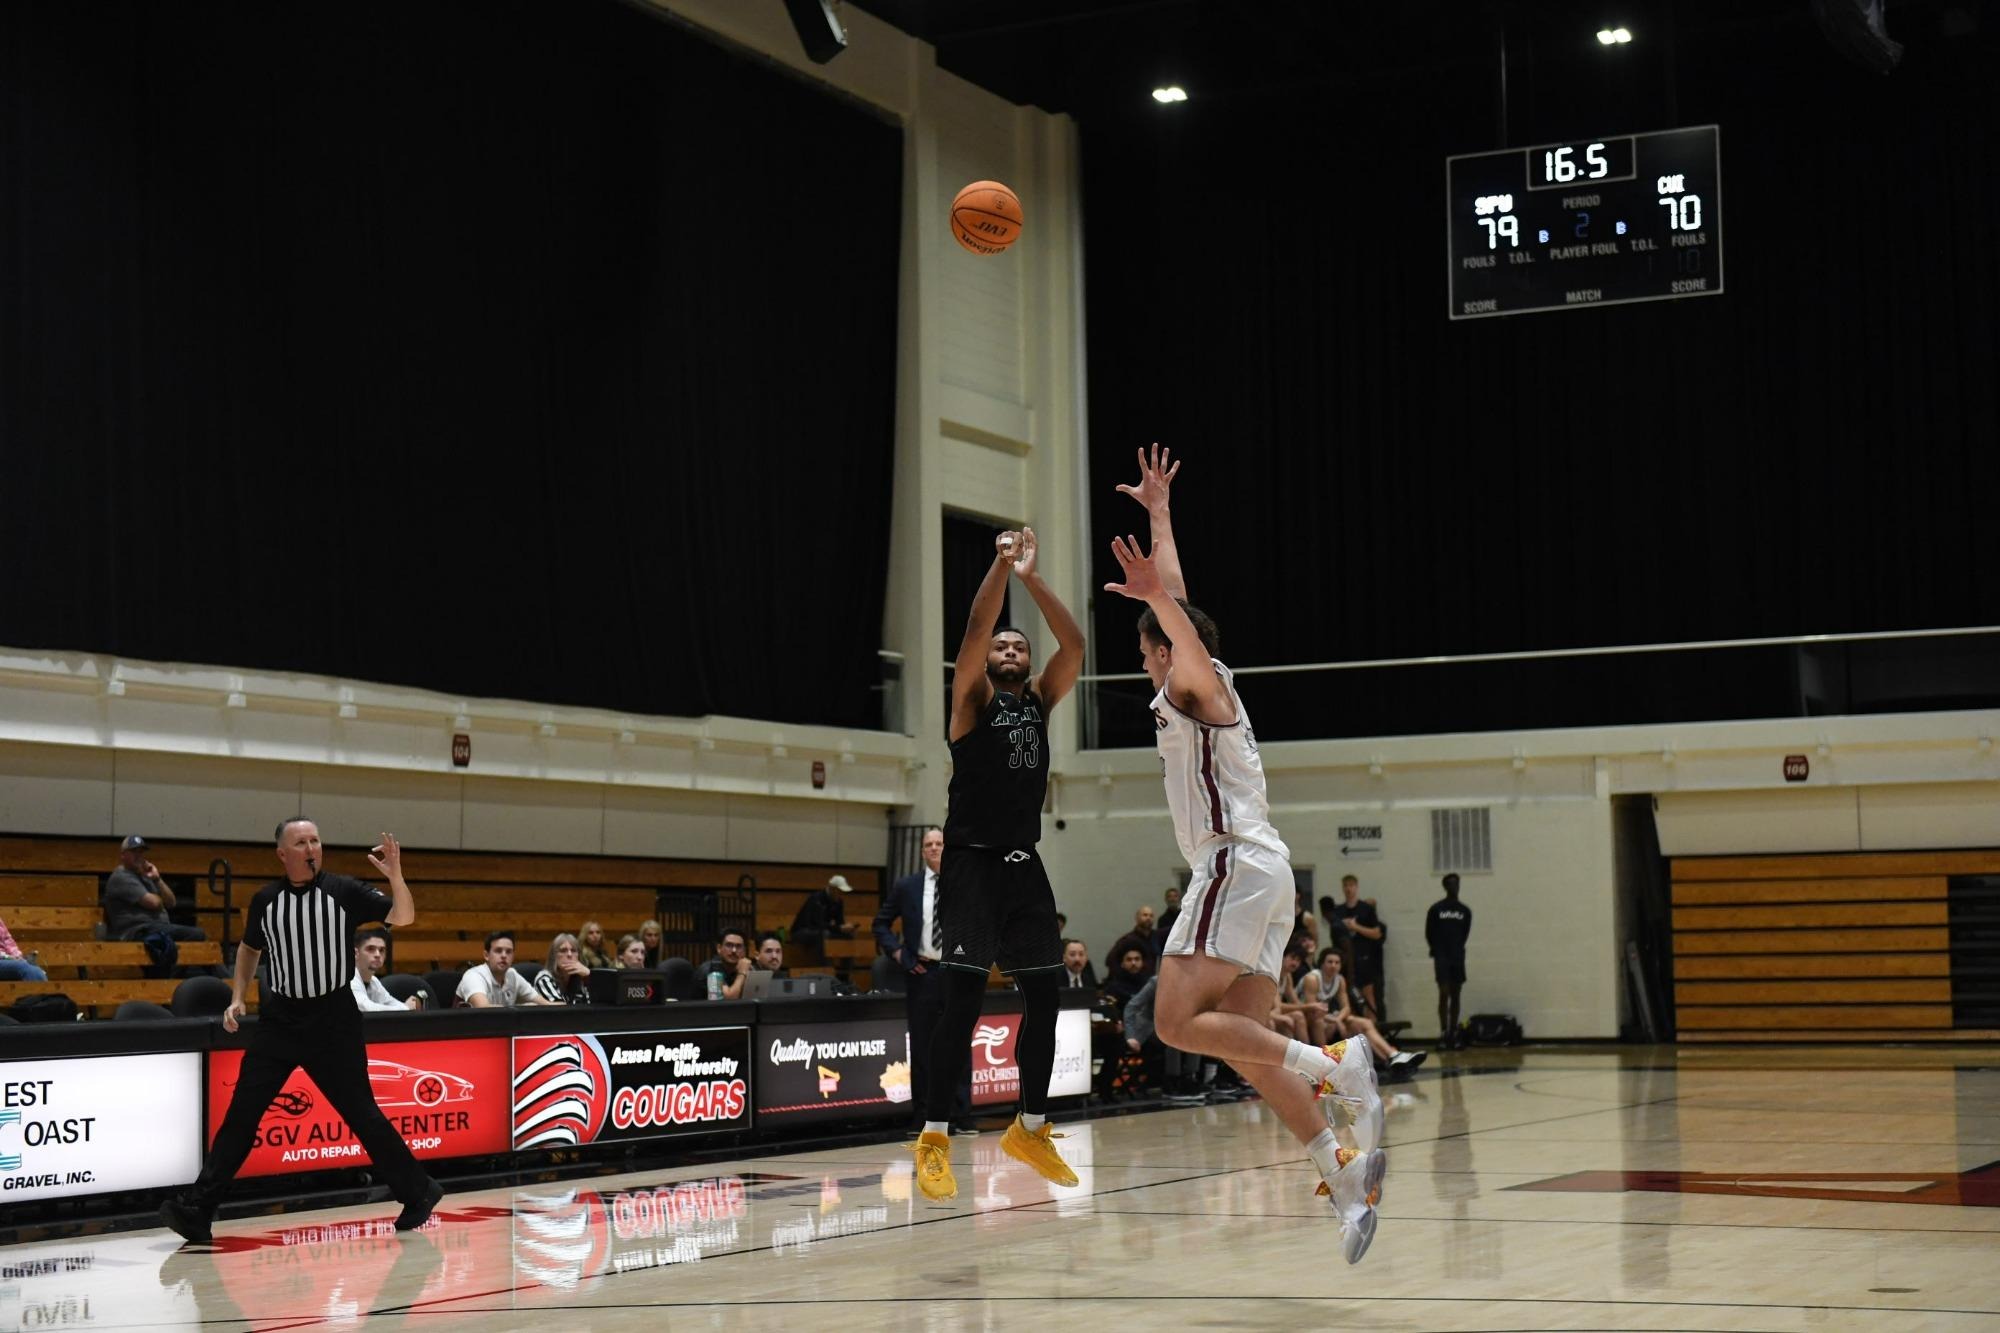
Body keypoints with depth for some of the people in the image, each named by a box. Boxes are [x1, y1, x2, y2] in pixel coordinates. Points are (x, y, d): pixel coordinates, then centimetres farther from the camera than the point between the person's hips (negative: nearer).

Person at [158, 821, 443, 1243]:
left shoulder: (344, 892, -4)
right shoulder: (265, 900, 4)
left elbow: (403, 917, -8)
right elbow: (250, 948, 21)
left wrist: (395, 878, -25)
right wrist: (237, 997, 10)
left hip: (333, 1021, -2)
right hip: (279, 1019, 2)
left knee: (360, 1112, 2)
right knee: (242, 1112, -5)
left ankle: (418, 1191, 18)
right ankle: (196, 1208, -5)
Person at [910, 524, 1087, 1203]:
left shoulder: (1040, 701, 13)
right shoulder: (974, 697, 1)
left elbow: (1074, 645, -1)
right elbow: (975, 630, -16)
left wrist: (1032, 578, -9)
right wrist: (1001, 564, -23)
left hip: (1025, 865, 6)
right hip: (972, 862, -6)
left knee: (1044, 995, 6)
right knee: (965, 995, -13)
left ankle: (1030, 1128, 20)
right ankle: (934, 1139, -9)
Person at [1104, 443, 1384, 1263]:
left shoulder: (1195, 686, 1)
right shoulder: (1202, 693, 24)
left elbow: (1183, 626, -24)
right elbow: (1179, 601, 37)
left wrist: (1156, 599, -44)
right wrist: (1158, 511, 46)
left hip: (1237, 866, -9)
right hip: (1258, 872, 9)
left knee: (1178, 1020, -17)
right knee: (1245, 1045, 1)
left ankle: (1332, 1064, -26)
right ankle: (1347, 1174, -10)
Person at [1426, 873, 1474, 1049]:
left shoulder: (1465, 911, 7)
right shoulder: (1436, 909, -3)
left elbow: (1465, 933, 16)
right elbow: (1429, 934, 3)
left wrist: (1456, 949, 13)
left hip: (1458, 957, 4)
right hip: (1442, 957, -4)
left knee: (1455, 995, 5)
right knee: (1444, 993, -12)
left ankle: (1454, 1035, 7)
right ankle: (1444, 1033, -12)